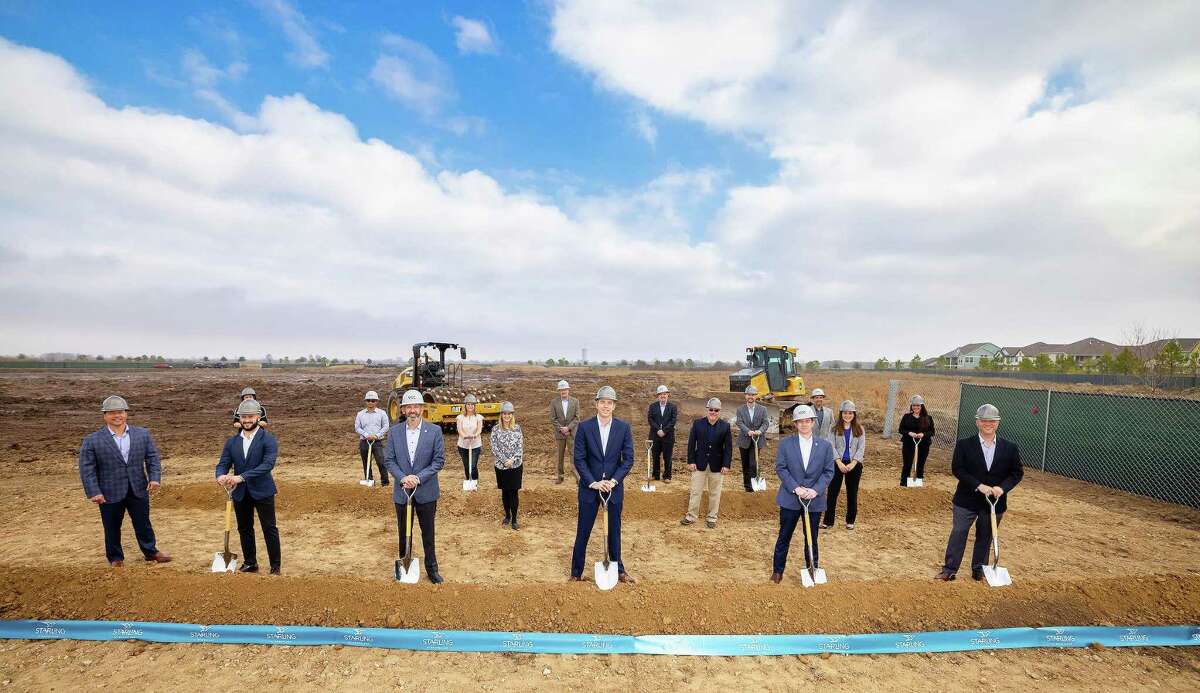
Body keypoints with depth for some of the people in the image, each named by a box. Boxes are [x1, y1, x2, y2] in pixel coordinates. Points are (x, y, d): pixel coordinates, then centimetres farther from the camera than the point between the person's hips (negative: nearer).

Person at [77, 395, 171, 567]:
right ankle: (115, 558, 30)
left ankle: (151, 551, 29)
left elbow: (153, 457, 5)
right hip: (110, 493, -2)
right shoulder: (92, 440, -6)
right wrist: (93, 492, -13)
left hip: (139, 489, 2)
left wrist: (155, 477, -8)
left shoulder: (143, 434, 2)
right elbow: (87, 468, -6)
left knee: (143, 523, 14)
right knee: (112, 527, 12)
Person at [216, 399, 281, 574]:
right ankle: (250, 563, 33)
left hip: (262, 491, -5)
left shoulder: (268, 440, -10)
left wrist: (242, 477, -29)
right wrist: (221, 476, -22)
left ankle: (275, 567, 10)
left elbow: (268, 464, -22)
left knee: (269, 529, 1)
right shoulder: (232, 442, 7)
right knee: (244, 529, 16)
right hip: (240, 493, 5)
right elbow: (223, 464, 2)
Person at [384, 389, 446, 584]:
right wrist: (402, 478, -17)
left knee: (428, 533, 11)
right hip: (402, 492, 2)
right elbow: (388, 460, -2)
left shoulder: (434, 431, -9)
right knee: (404, 532, 16)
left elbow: (439, 460, -9)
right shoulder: (394, 431, -3)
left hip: (426, 492, -1)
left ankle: (431, 568, 27)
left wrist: (418, 477, -18)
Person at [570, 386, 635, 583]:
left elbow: (628, 459, -4)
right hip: (590, 487, -1)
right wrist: (593, 482, -15)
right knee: (583, 532, 7)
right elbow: (579, 459, -8)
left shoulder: (624, 428, -5)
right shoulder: (585, 427, -8)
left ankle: (618, 569, 32)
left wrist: (613, 481, -14)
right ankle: (576, 573, 22)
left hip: (614, 487, 1)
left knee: (614, 530, 15)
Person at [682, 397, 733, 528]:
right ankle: (691, 516, 19)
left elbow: (728, 447, -2)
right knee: (695, 491, 7)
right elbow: (691, 443, 0)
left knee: (715, 493, 10)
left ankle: (711, 518, 23)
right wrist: (691, 461, -5)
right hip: (699, 464, 0)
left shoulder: (725, 426, -4)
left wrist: (726, 465, -7)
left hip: (717, 466, 0)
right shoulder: (697, 423, -3)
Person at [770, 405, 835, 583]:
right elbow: (780, 468, -5)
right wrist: (795, 488, -15)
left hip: (815, 500, 1)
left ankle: (813, 568, 31)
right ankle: (778, 570, 22)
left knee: (812, 537, 14)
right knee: (784, 536, 8)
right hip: (790, 498, -1)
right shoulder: (785, 443, -3)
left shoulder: (825, 445, 0)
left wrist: (816, 490, -14)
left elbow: (828, 472, -1)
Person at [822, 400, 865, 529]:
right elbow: (832, 446, -3)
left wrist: (853, 463, -12)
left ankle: (850, 521, 22)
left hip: (854, 464, 1)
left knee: (852, 493, 9)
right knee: (832, 492, 0)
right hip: (837, 463, -1)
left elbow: (861, 448, -1)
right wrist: (839, 462, -14)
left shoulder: (859, 429, 4)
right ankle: (828, 520, 8)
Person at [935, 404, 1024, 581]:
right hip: (966, 500, -2)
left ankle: (979, 570, 29)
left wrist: (1003, 488, -13)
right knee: (958, 533, 0)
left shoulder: (1010, 448, 1)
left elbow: (1017, 472, 3)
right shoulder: (964, 445, -6)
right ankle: (949, 570, 8)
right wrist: (979, 485, -20)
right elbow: (957, 469, -9)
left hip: (995, 502, 2)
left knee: (985, 537, 13)